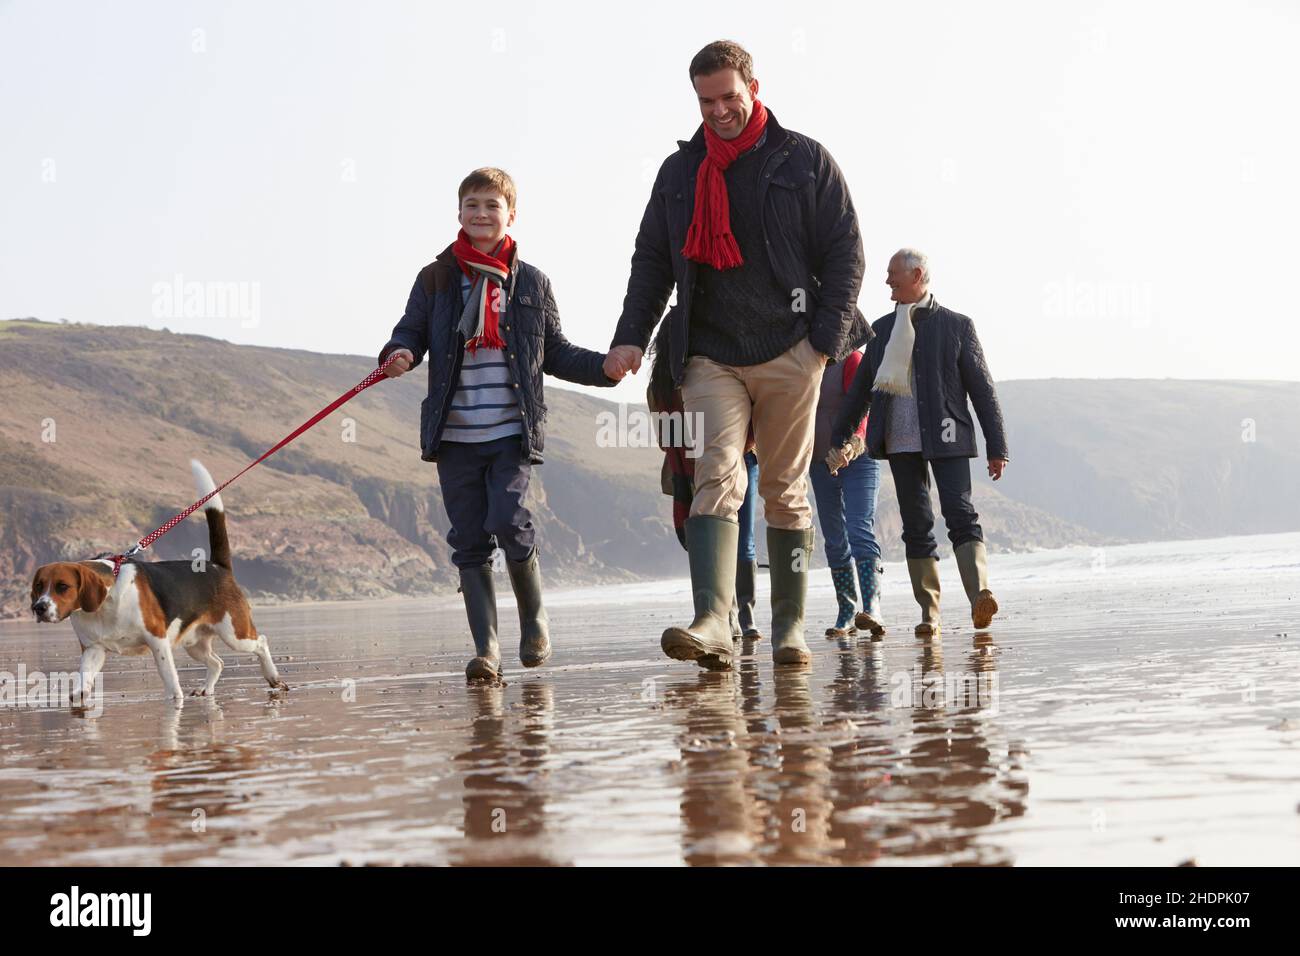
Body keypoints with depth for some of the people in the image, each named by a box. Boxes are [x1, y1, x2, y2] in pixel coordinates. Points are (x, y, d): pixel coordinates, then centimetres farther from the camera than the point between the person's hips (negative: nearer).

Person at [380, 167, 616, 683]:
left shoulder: (531, 283, 10)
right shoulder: (437, 278, 8)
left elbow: (556, 352, 14)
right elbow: (411, 330, 6)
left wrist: (604, 367, 0)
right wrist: (400, 354, -16)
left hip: (512, 431, -1)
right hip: (454, 432, 1)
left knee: (508, 523, -16)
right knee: (469, 540, 0)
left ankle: (534, 616, 10)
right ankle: (486, 649, 5)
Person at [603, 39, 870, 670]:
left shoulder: (804, 161, 5)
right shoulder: (679, 171, 14)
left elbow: (845, 252, 3)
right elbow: (651, 261, 16)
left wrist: (828, 338, -7)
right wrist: (631, 336, 3)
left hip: (789, 352, -1)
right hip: (710, 357, 1)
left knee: (786, 491, 5)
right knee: (716, 481, -15)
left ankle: (790, 627, 13)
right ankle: (712, 625, -28)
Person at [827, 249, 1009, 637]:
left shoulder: (956, 325, 4)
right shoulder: (883, 329, 17)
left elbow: (982, 388, 3)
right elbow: (861, 387, 23)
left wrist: (997, 447, -2)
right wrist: (839, 438, 22)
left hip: (945, 437, -4)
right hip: (900, 440, 4)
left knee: (960, 514, -17)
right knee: (916, 526, 2)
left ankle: (980, 595, -28)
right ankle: (929, 612, 4)